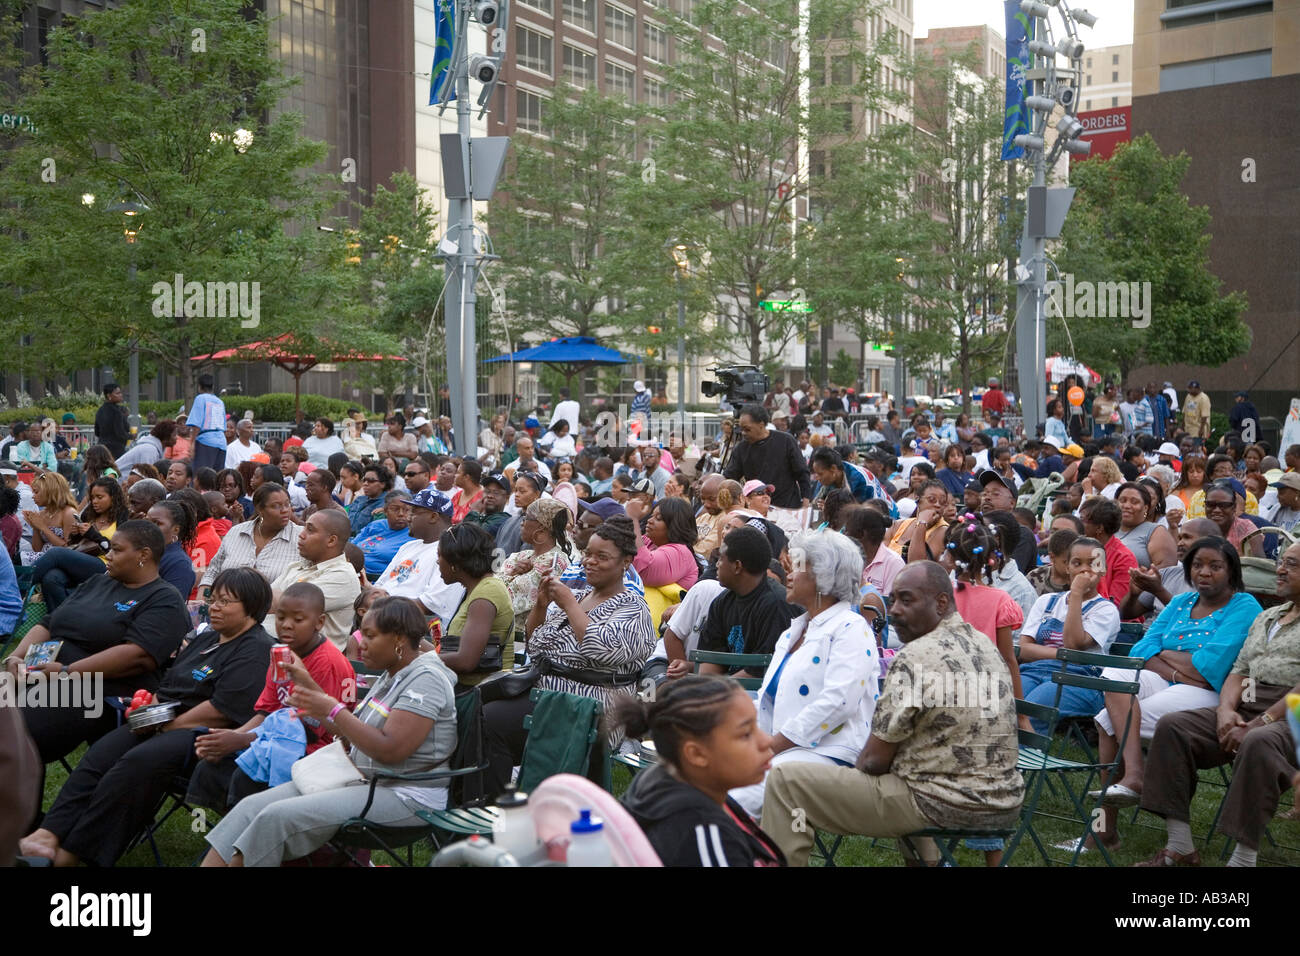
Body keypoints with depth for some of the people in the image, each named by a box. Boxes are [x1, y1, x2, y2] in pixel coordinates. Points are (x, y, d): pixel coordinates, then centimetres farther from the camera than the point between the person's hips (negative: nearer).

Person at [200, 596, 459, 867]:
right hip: (365, 781, 9)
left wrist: (333, 709, -16)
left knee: (277, 816, -22)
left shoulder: (426, 679, -15)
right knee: (253, 806, -5)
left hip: (405, 797, -9)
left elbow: (390, 750, -23)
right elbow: (351, 731, 16)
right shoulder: (392, 675, 14)